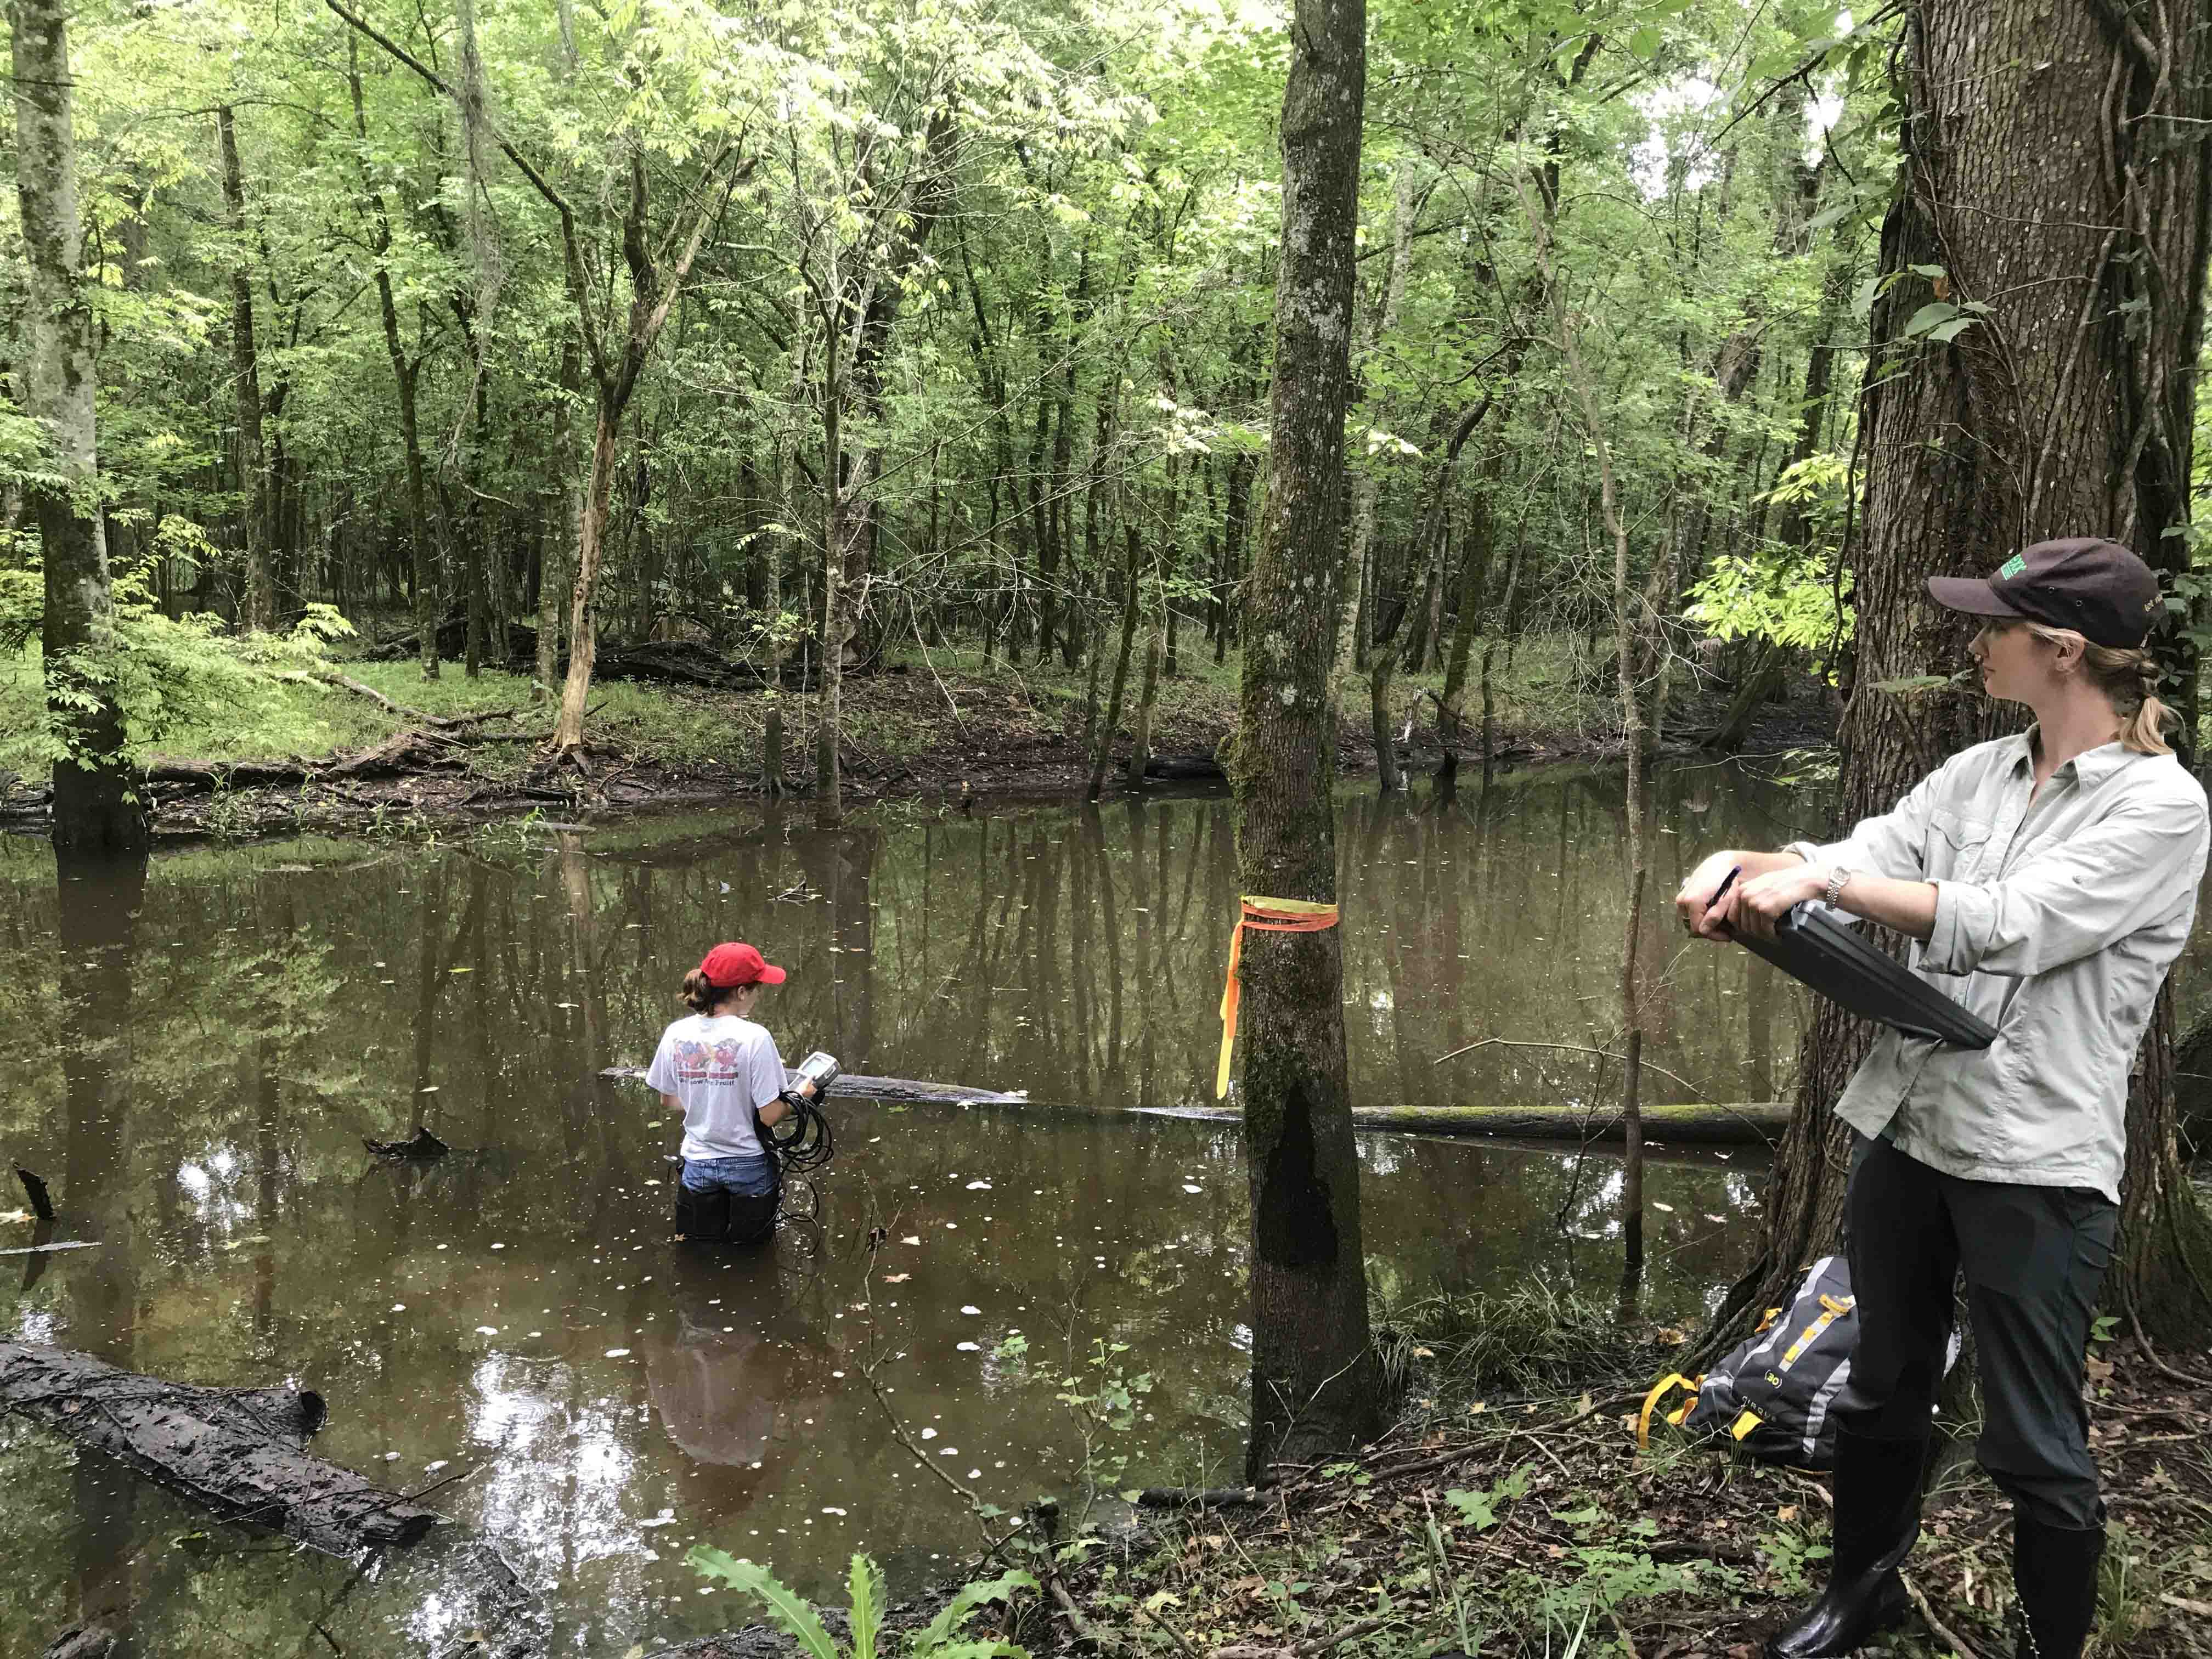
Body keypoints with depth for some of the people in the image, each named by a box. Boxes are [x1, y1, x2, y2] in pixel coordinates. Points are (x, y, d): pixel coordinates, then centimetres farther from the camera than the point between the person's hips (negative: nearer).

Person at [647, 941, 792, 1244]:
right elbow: (770, 1116, -16)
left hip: (699, 1161, 4)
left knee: (702, 1243, 22)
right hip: (747, 1162, -4)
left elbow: (668, 1101, 6)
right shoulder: (755, 1037, -20)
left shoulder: (676, 1034, -6)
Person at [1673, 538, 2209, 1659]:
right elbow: (1862, 857, -2)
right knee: (1883, 1385, 21)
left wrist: (1825, 879, -27)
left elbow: (2007, 926, -24)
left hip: (2034, 1164, -6)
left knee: (2033, 1443, 5)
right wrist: (1746, 870, -21)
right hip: (1905, 1126, 7)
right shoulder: (1978, 773, 8)